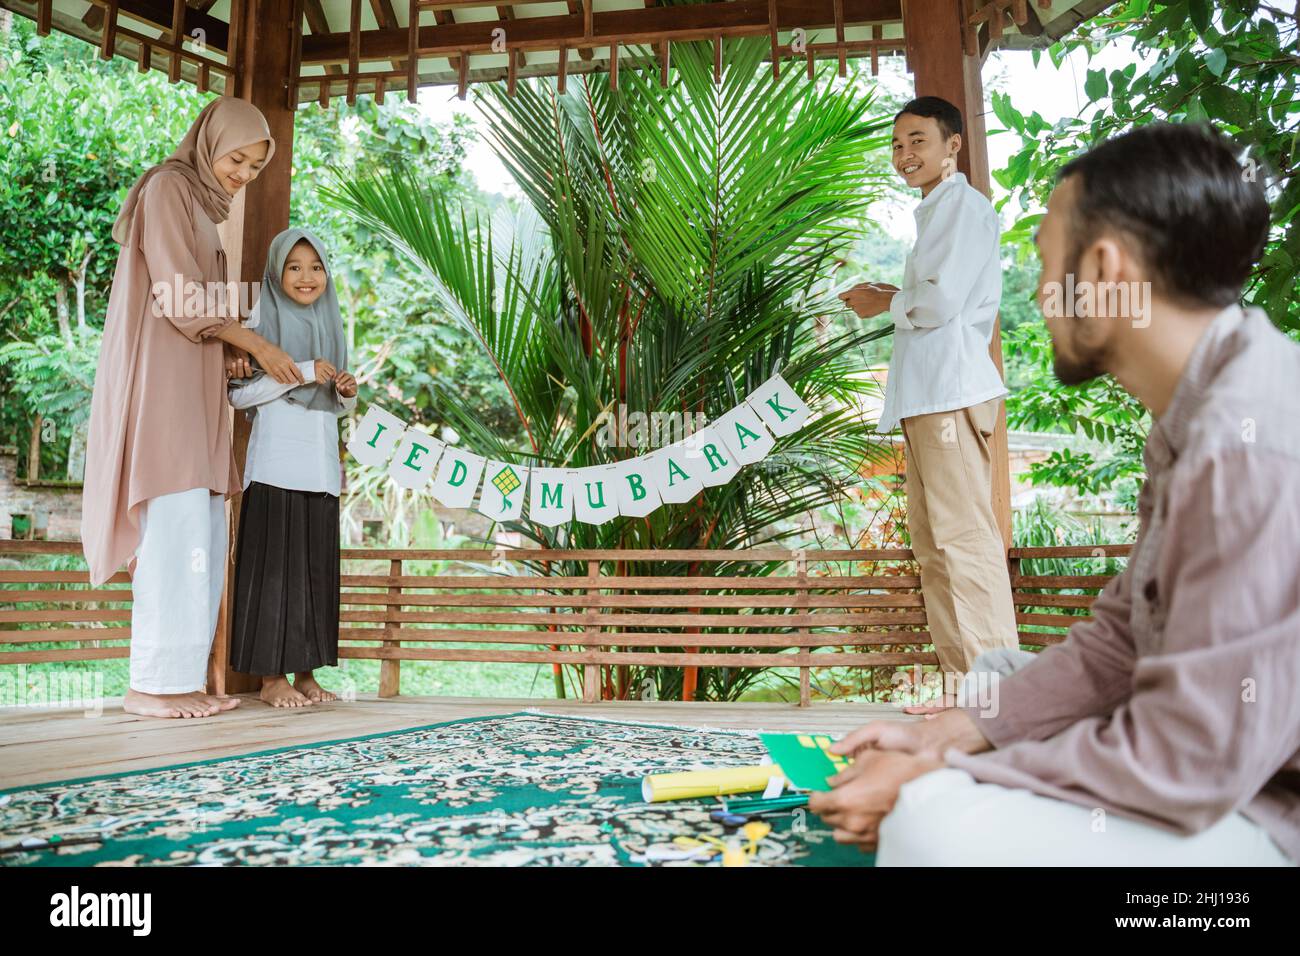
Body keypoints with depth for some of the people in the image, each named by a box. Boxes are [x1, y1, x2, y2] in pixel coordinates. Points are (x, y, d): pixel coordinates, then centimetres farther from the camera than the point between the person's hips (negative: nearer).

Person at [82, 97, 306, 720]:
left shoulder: (202, 207, 24)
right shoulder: (168, 187, -3)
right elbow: (178, 293, -13)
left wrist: (233, 350, 5)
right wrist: (256, 344, -9)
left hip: (193, 380, 9)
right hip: (161, 374, -9)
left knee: (201, 535, 3)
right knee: (176, 524, -14)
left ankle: (183, 679, 4)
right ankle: (151, 684, -10)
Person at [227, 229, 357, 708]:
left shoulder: (331, 324, 18)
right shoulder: (262, 319, 1)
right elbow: (238, 392, -8)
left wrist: (347, 394, 1)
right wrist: (300, 373, -15)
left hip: (321, 466, 6)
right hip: (276, 465, -5)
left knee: (317, 566, 6)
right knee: (274, 564, -5)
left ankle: (306, 672, 14)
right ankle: (272, 676, 3)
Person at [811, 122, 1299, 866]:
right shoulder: (1200, 417, 6)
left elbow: (1188, 758, -27)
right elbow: (1123, 640, 8)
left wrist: (939, 781, -16)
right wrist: (952, 734, -1)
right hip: (1221, 773, 9)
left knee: (937, 829, -26)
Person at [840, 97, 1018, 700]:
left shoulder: (963, 204, -4)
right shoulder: (937, 211, 26)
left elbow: (942, 300, -16)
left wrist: (886, 304, 0)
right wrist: (891, 298, 12)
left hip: (952, 391, -10)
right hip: (927, 395, 10)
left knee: (964, 536, -12)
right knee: (932, 541, 9)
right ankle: (959, 679, 15)